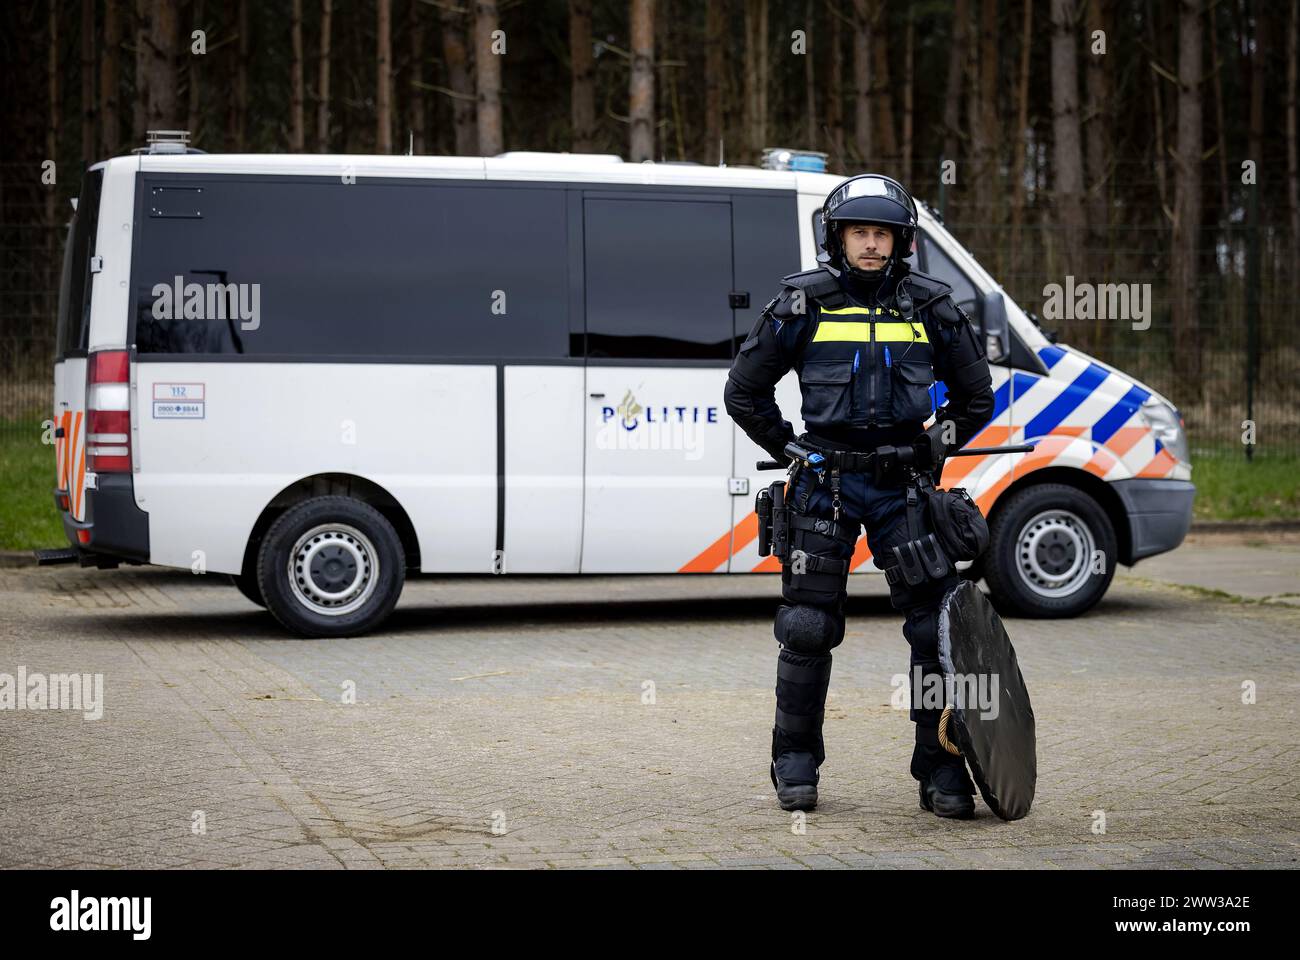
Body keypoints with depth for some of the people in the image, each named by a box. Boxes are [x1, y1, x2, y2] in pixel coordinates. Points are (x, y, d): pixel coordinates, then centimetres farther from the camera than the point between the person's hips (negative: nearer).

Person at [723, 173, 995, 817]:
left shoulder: (930, 307, 4)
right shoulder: (803, 304, 0)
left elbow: (974, 397, 18)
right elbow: (744, 392, 10)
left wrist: (933, 448, 8)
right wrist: (792, 451, 5)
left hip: (903, 481, 1)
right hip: (825, 481, -1)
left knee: (936, 624, -5)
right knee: (808, 628, 2)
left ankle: (942, 770, 2)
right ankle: (796, 763, 17)